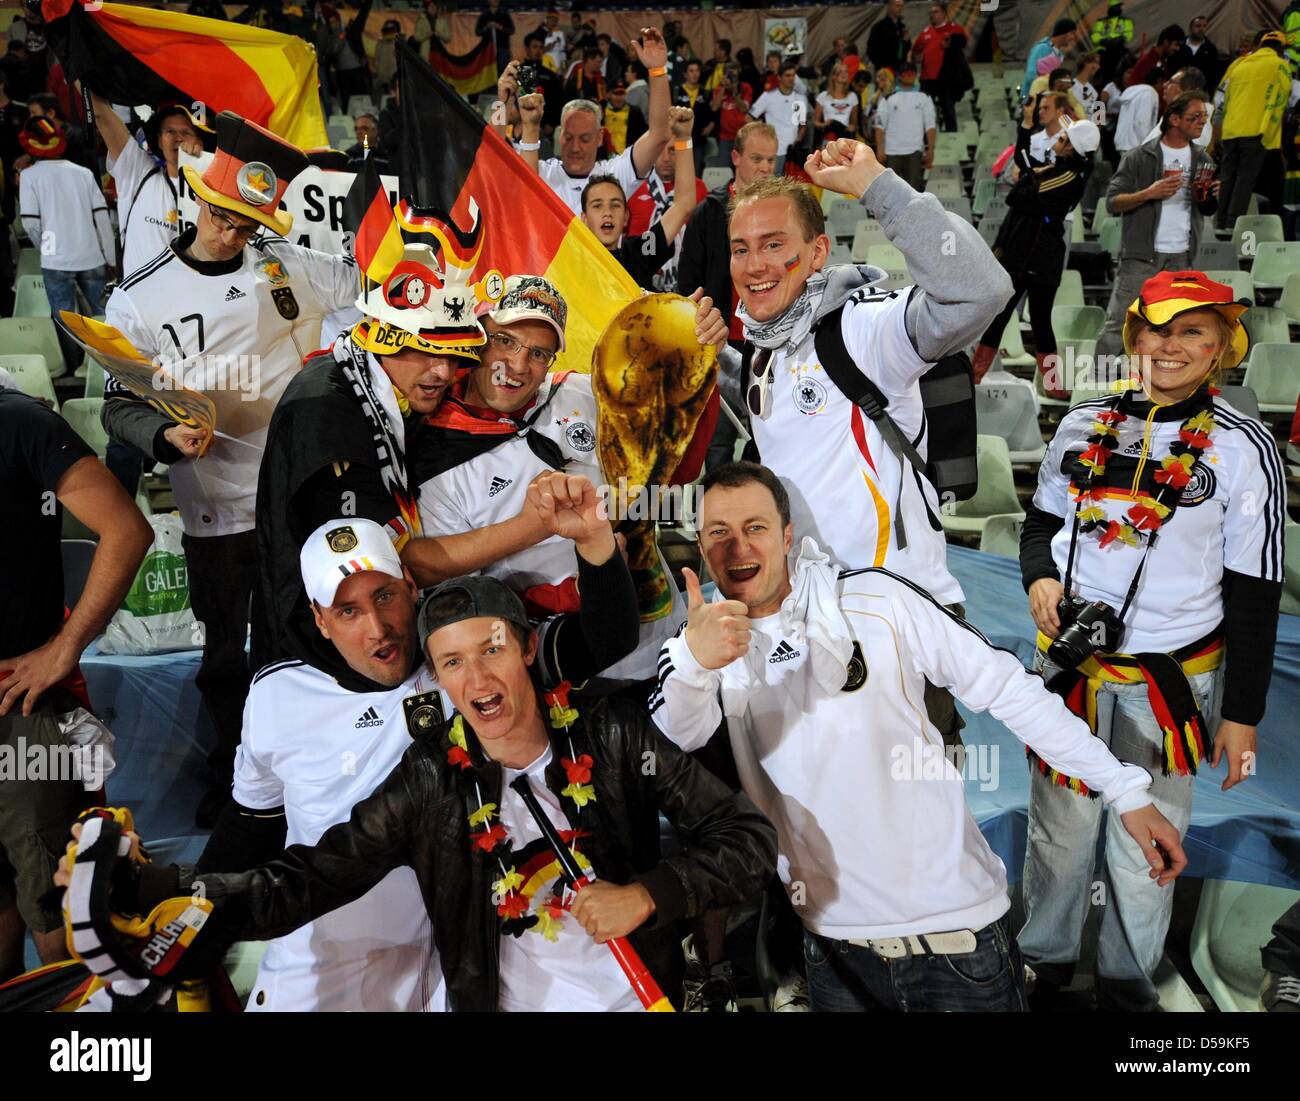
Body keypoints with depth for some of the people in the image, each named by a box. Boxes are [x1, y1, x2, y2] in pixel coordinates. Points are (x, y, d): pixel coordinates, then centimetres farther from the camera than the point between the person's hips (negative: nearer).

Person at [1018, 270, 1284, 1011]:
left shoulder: (1244, 448, -9)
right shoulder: (1085, 424, 1)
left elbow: (1254, 592, -6)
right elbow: (1043, 521, 13)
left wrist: (1243, 713, -5)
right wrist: (1040, 577, -8)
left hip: (1172, 679, -2)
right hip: (1070, 663, 3)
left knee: (1144, 846, 11)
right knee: (1059, 830, 15)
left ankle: (1128, 980, 35)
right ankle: (1045, 958, 38)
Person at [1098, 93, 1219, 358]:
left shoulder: (1200, 158, 12)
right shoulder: (1141, 157, -3)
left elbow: (1207, 210, 17)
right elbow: (1112, 202, -8)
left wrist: (1213, 196, -6)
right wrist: (1149, 193, -22)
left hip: (1181, 257, 5)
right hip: (1141, 255, -5)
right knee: (1118, 322, -6)